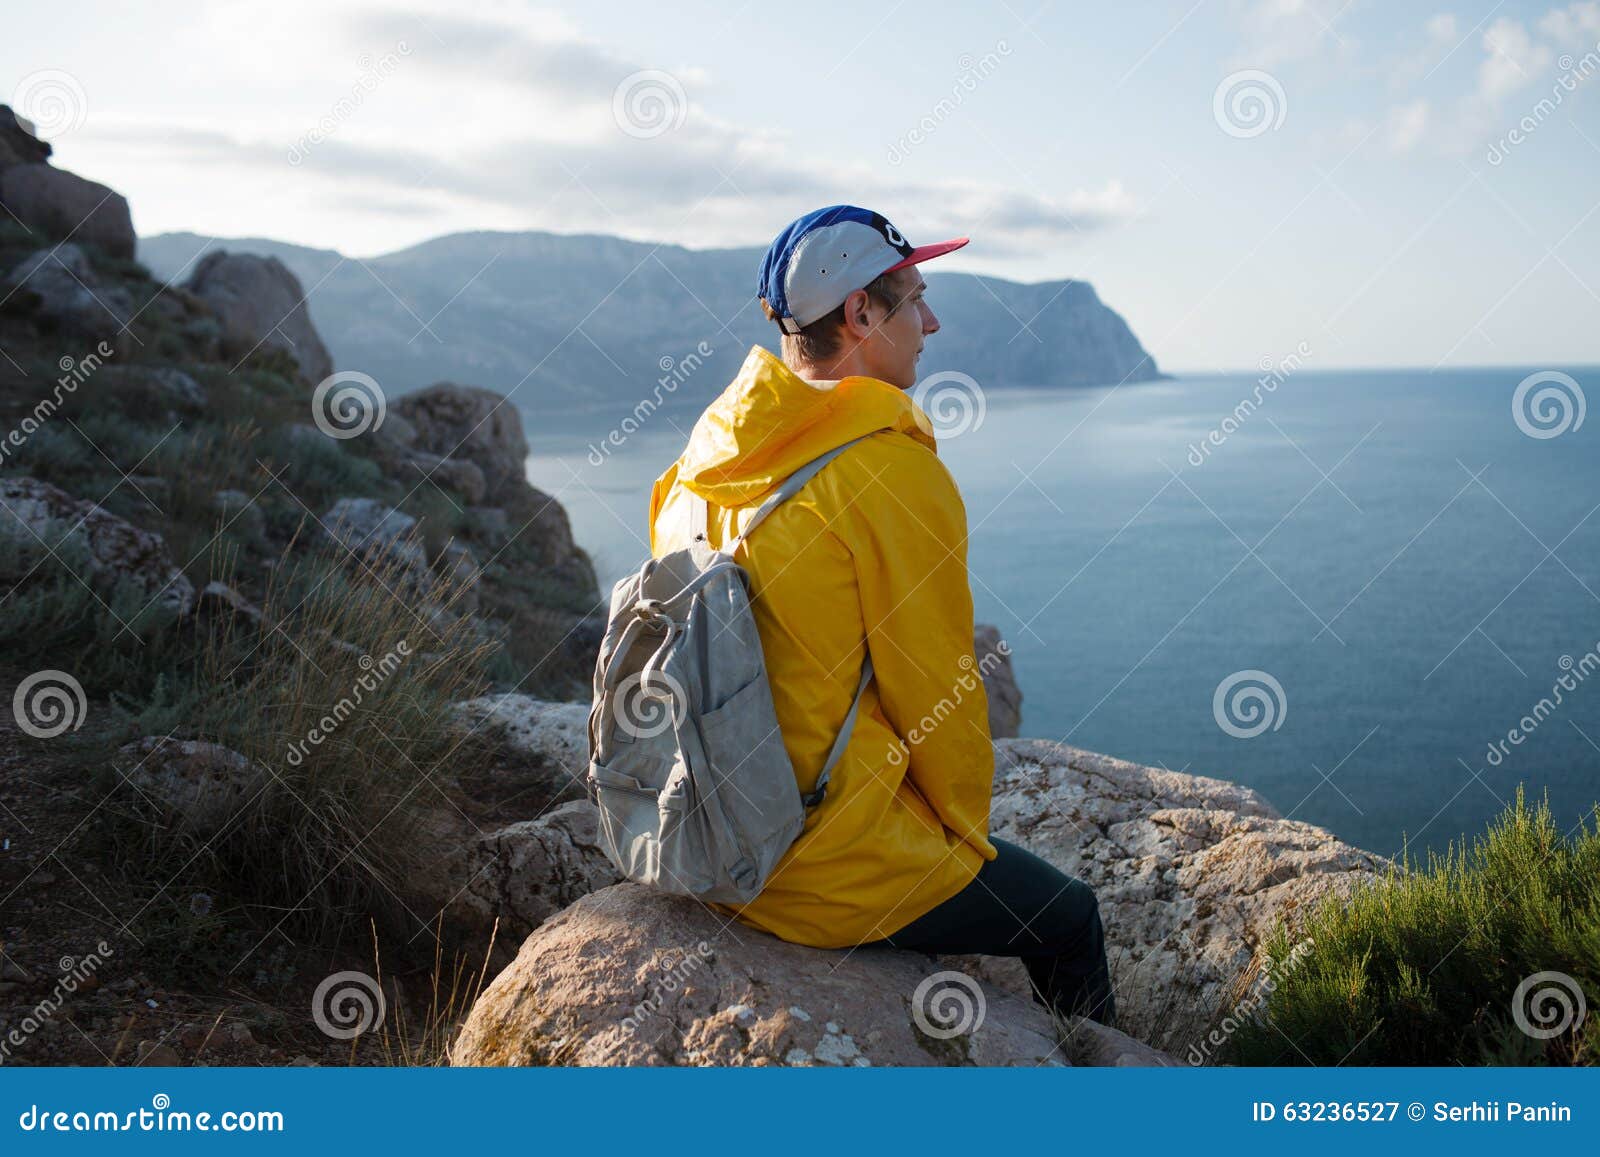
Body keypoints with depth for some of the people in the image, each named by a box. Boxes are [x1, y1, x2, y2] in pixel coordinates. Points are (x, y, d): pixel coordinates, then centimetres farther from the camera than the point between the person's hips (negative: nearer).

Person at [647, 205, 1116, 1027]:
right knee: (1067, 919, 15)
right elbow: (936, 689, -14)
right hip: (829, 865, -8)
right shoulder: (891, 471, -20)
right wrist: (970, 834, 4)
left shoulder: (707, 452, 3)